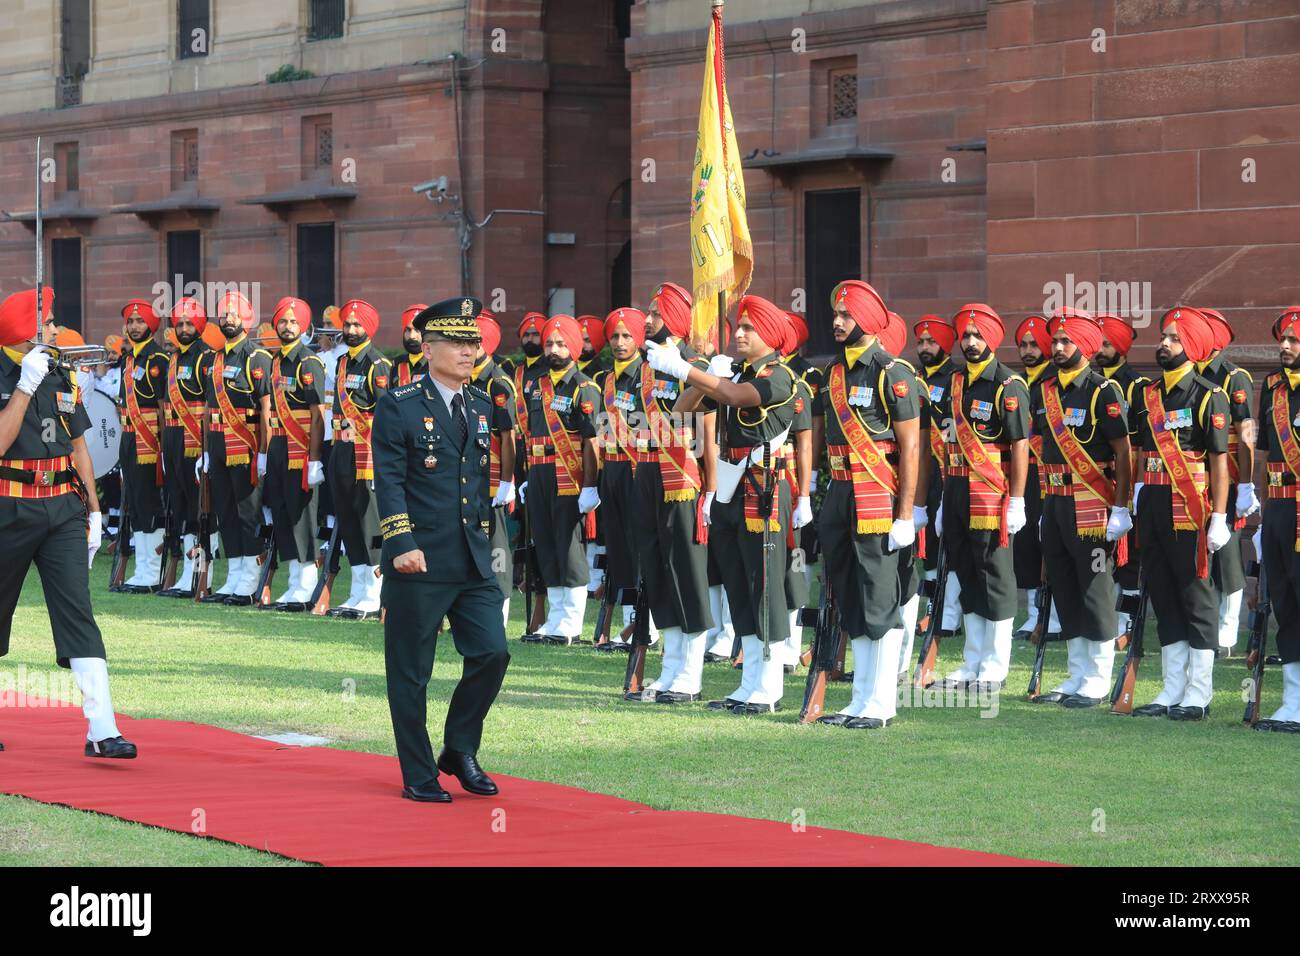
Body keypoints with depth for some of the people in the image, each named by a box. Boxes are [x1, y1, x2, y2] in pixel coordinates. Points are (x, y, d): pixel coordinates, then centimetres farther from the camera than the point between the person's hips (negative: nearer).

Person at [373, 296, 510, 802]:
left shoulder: (482, 406, 13)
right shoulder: (399, 405, -5)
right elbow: (389, 481, -11)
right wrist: (402, 545, -19)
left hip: (474, 564, 5)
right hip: (419, 562, -5)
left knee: (492, 653, -3)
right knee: (411, 673, 3)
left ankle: (459, 750, 17)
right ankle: (418, 775, 13)